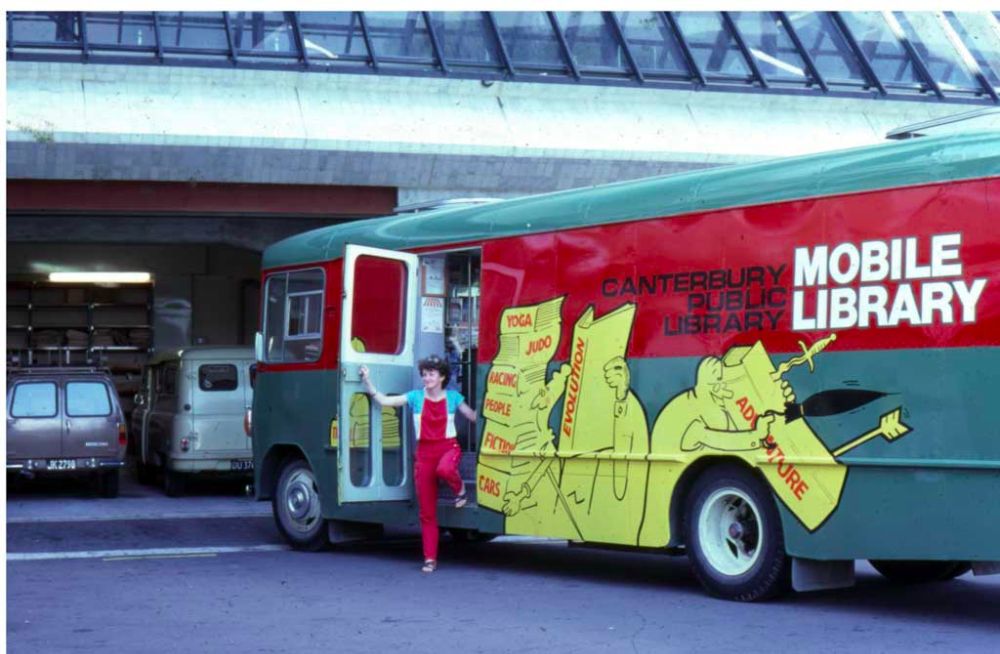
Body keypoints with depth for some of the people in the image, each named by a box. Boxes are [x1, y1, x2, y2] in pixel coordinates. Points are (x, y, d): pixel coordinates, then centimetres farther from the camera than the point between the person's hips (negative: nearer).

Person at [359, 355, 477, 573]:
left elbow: (473, 416, 9)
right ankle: (430, 559, 7)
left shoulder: (452, 397, 2)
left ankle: (459, 488, -5)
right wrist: (367, 381, -2)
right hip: (425, 451, 2)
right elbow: (384, 401, 1)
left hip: (448, 447, -2)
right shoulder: (416, 397, 3)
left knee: (444, 469, -42)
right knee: (427, 512, 0)